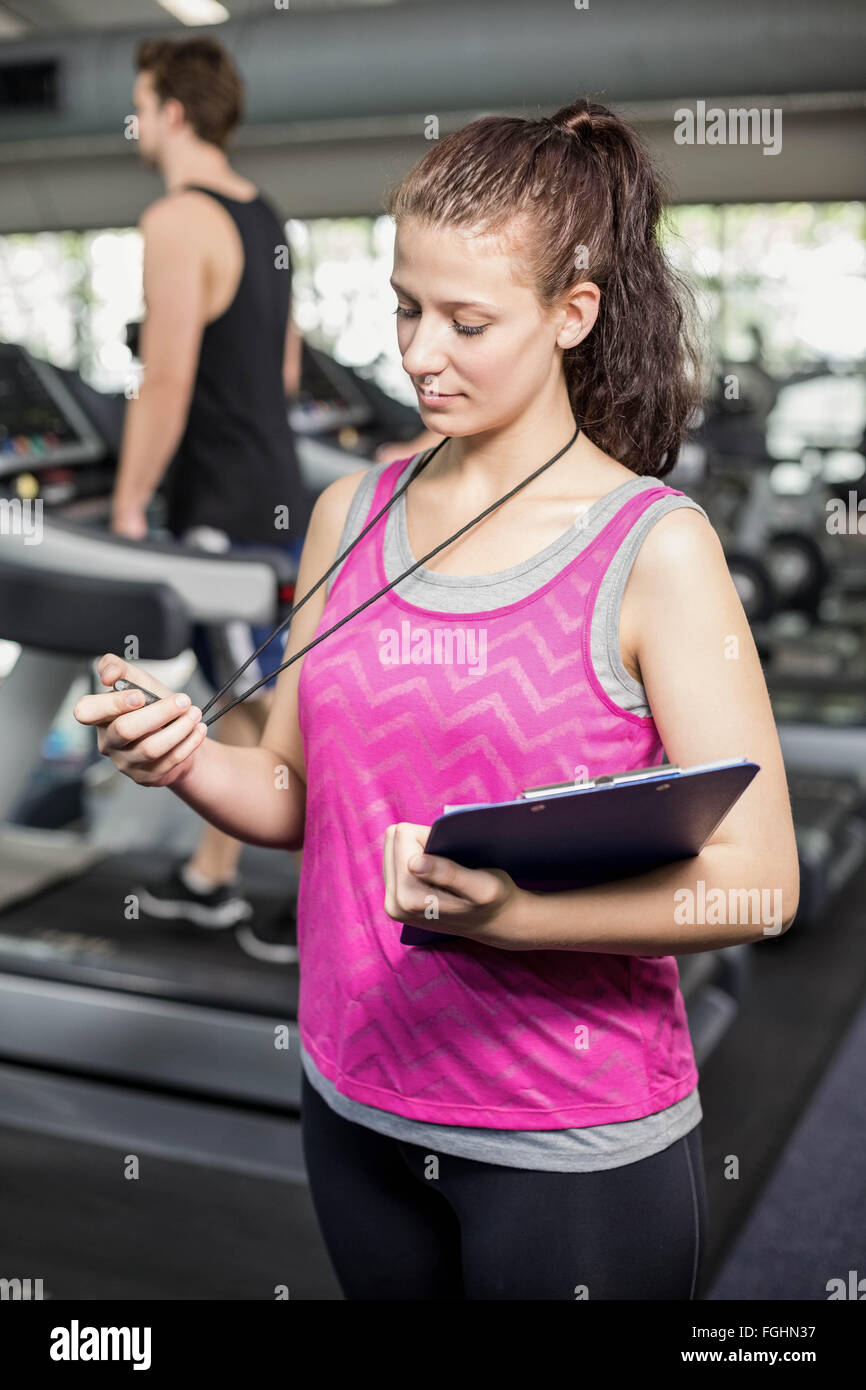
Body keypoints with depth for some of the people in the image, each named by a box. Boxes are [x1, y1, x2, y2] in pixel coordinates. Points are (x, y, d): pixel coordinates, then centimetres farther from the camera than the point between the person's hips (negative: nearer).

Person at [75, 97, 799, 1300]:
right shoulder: (353, 512, 1)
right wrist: (190, 761, -14)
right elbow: (299, 795, 6)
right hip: (357, 1106, 5)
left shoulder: (657, 548, -14)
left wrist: (511, 912, -30)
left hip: (575, 1144, -4)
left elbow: (758, 877, -16)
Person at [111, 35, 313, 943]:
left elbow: (165, 384, -20)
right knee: (240, 695, 15)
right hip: (274, 492, 10)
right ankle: (210, 880, 28)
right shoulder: (263, 219, 14)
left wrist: (127, 509, -13)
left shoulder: (178, 220, -15)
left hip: (225, 510, -9)